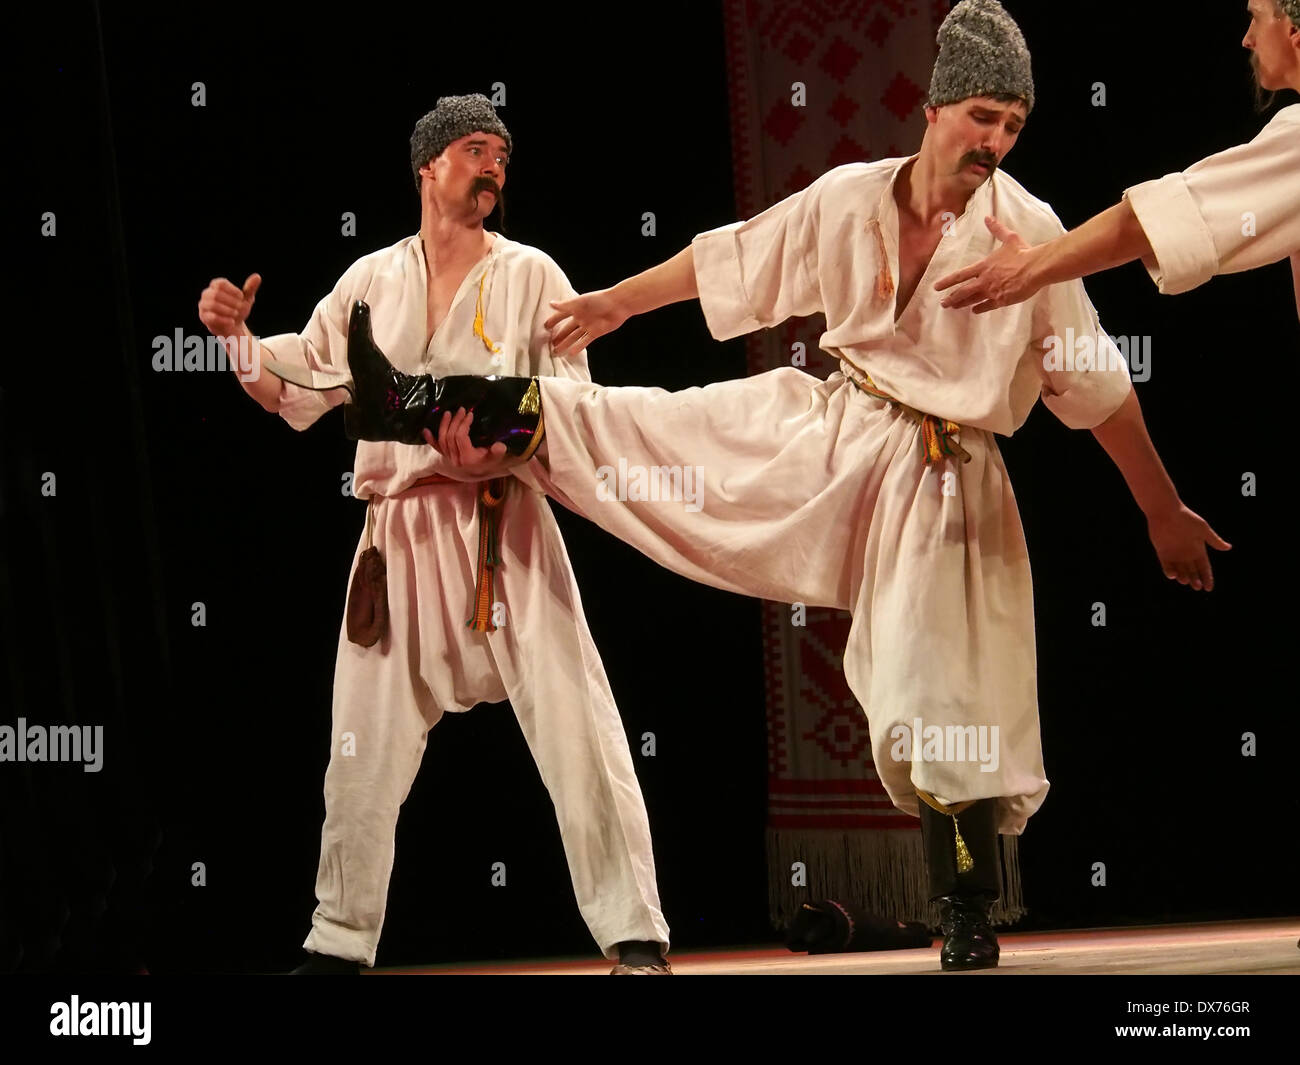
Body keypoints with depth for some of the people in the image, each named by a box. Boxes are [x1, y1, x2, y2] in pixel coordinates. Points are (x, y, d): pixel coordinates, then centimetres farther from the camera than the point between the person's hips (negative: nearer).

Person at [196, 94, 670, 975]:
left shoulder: (529, 275, 2)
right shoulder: (372, 281, 10)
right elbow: (294, 391, 15)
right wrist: (234, 336, -2)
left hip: (501, 524, -3)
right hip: (399, 530, 3)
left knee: (576, 729, -10)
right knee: (364, 746, 8)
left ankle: (635, 937, -6)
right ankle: (339, 945, 21)